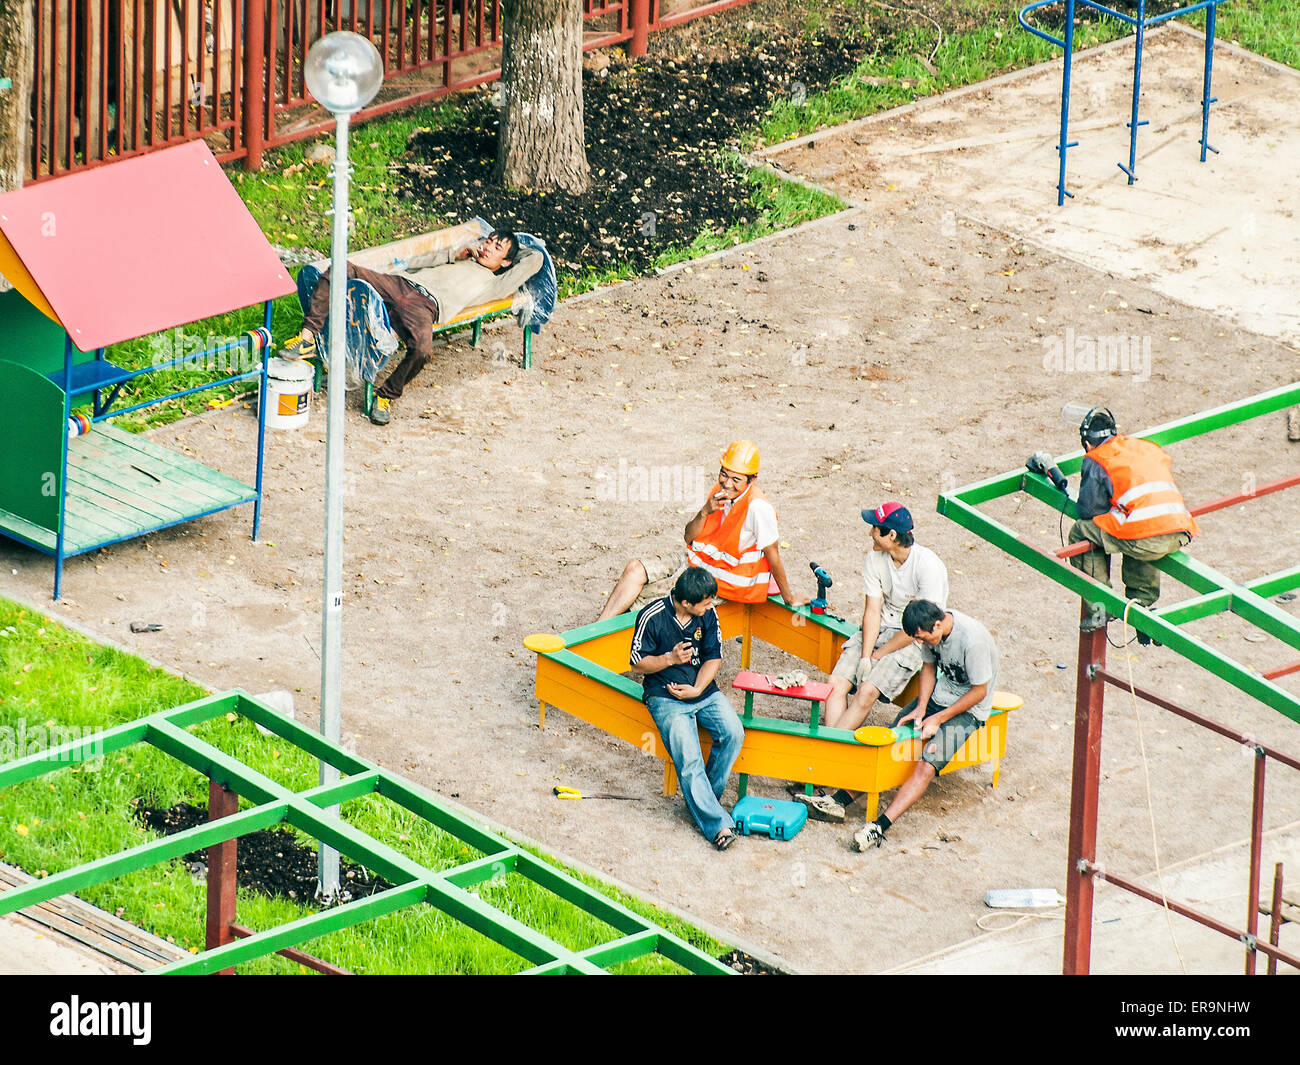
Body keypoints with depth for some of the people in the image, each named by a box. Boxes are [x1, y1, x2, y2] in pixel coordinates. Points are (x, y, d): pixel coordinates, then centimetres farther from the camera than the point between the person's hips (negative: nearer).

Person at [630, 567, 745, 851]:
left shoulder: (707, 614, 0)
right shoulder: (652, 617, -12)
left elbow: (713, 658, 6)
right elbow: (638, 665, -4)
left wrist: (697, 689, -10)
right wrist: (670, 659, -21)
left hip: (704, 691, 4)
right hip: (665, 697, -4)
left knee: (733, 732, -23)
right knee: (688, 758, -23)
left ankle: (705, 796, -5)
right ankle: (717, 824, -25)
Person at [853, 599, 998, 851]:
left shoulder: (972, 639, -30)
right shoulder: (931, 630, -8)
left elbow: (979, 691, -20)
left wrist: (938, 719, -16)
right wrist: (921, 708, -6)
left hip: (968, 709, -7)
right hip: (939, 694, 7)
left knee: (926, 766, -24)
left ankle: (879, 827, -35)